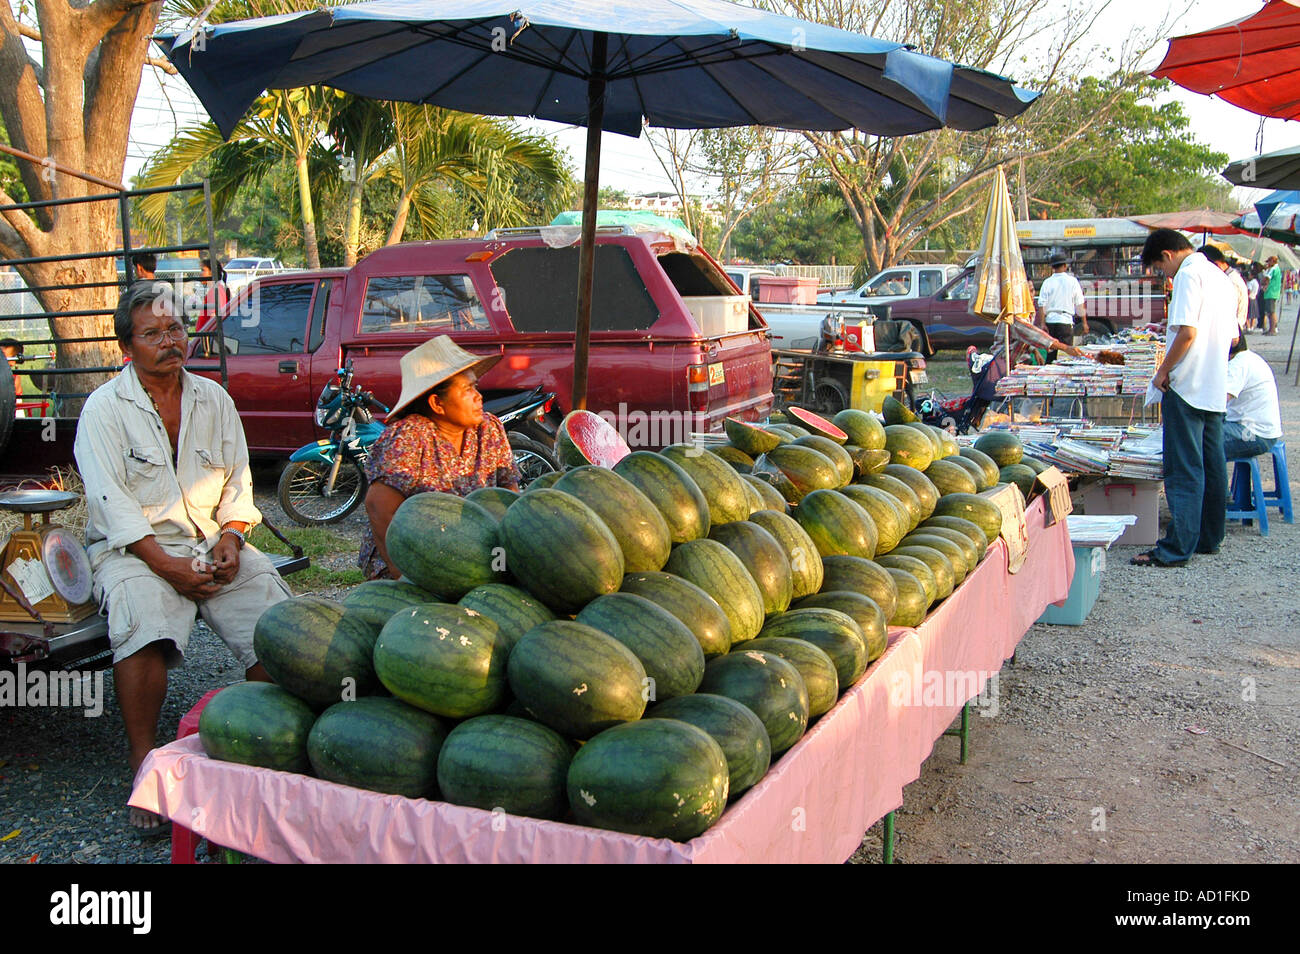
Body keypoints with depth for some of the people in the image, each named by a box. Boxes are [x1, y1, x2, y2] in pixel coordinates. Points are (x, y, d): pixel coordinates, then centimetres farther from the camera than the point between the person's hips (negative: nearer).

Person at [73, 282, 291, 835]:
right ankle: (144, 765, -20)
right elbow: (112, 502, -9)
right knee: (144, 629, -34)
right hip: (133, 548, -3)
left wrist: (231, 539, -6)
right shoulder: (105, 408, 0)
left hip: (212, 544, 4)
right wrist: (168, 566, -18)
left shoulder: (214, 399, 14)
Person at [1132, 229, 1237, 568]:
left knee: (1183, 470, -8)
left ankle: (1176, 548, -8)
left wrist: (1163, 371, -11)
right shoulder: (1219, 276, 16)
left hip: (1187, 387, -9)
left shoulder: (1189, 275, -12)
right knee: (1211, 466, 14)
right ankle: (1209, 538, 22)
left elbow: (1187, 333, -21)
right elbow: (1232, 336, 20)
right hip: (1216, 388, 9)